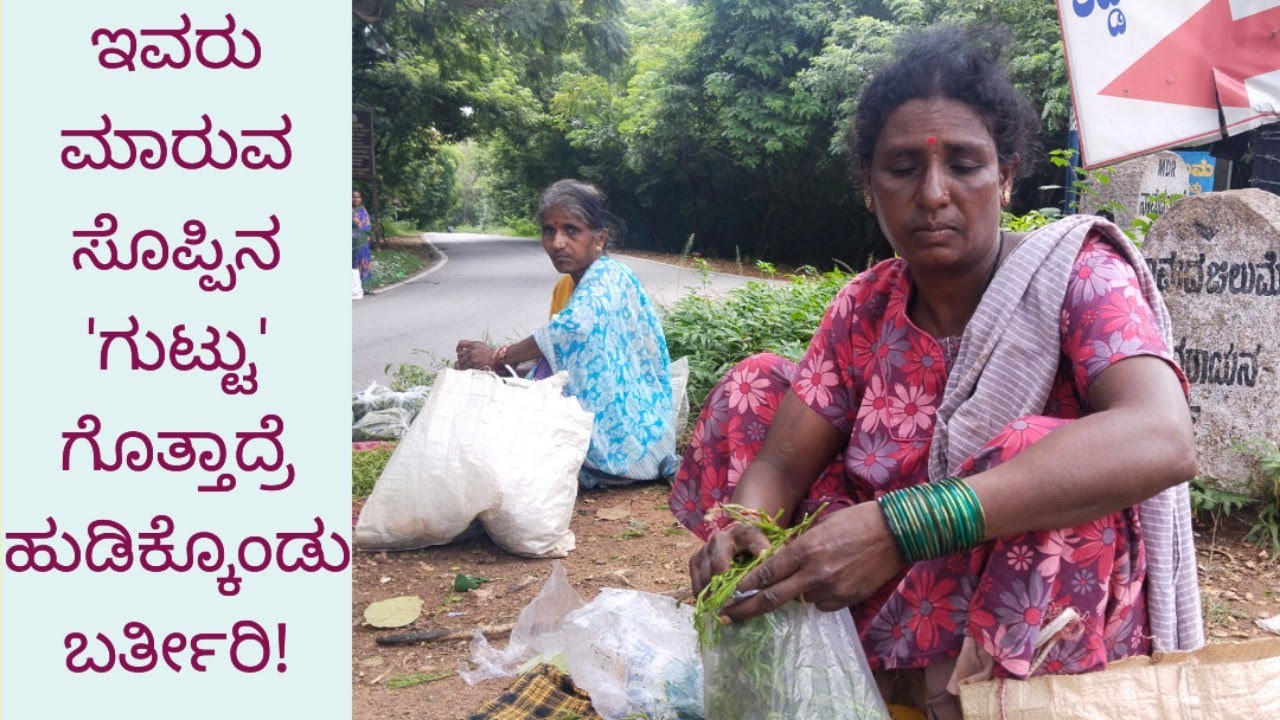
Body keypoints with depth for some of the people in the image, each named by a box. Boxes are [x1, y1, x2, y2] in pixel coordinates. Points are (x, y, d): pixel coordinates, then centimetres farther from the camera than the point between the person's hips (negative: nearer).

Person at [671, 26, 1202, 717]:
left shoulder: (1076, 278, -16)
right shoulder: (865, 309, -1)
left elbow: (1161, 441, -35)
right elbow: (782, 459, -5)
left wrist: (899, 526, -44)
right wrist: (743, 523, -32)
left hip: (1051, 626, -5)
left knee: (1038, 454, -33)